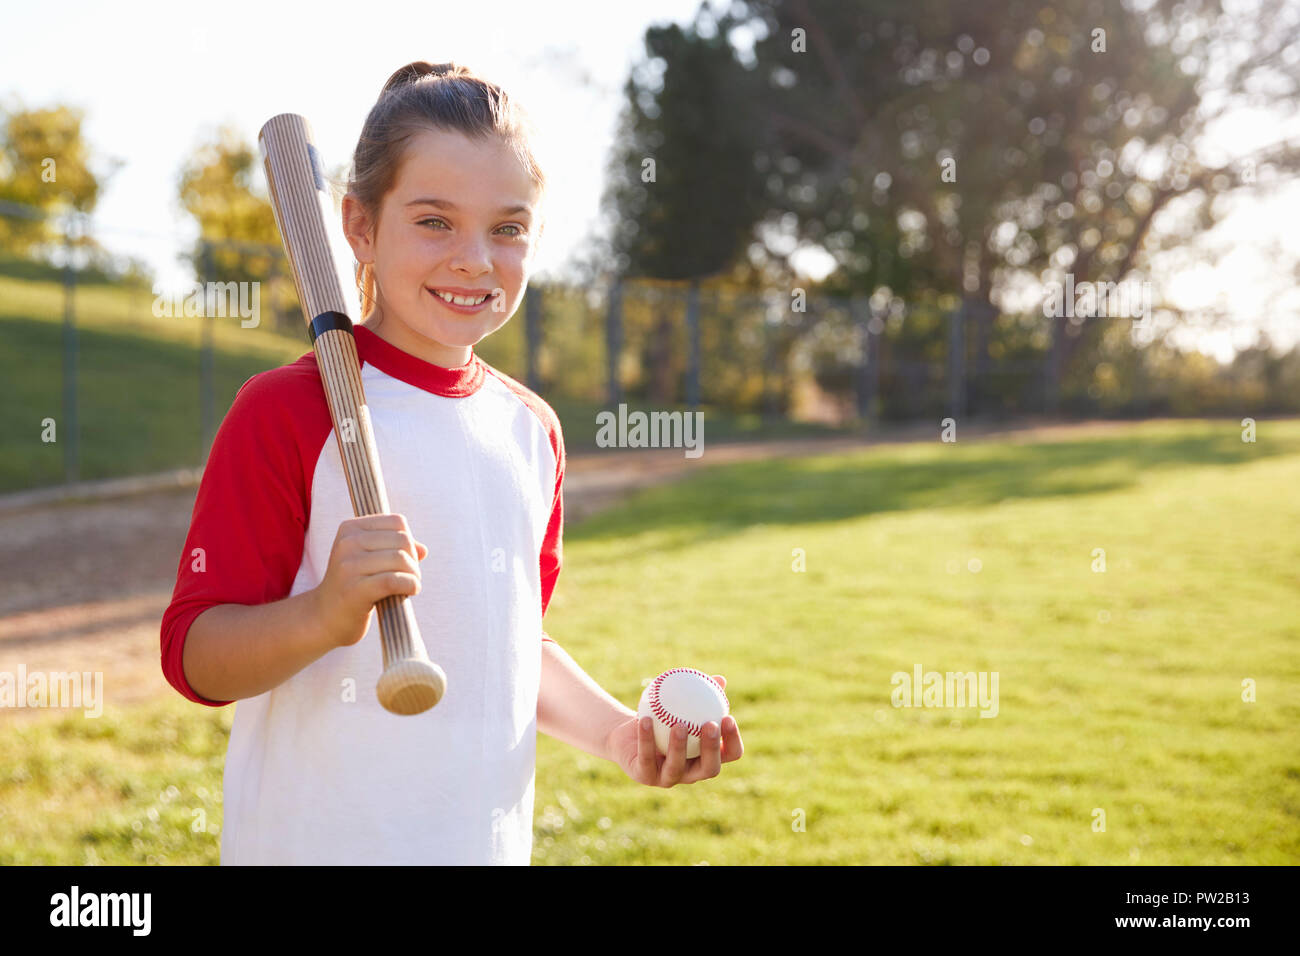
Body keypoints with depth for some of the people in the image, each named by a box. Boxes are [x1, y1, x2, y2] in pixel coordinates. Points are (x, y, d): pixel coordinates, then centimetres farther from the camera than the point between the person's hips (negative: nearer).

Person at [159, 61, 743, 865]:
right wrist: (327, 615, -30)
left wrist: (616, 731, 3)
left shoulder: (531, 428, 6)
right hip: (316, 841, -5)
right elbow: (196, 657, -14)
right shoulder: (286, 411, -13)